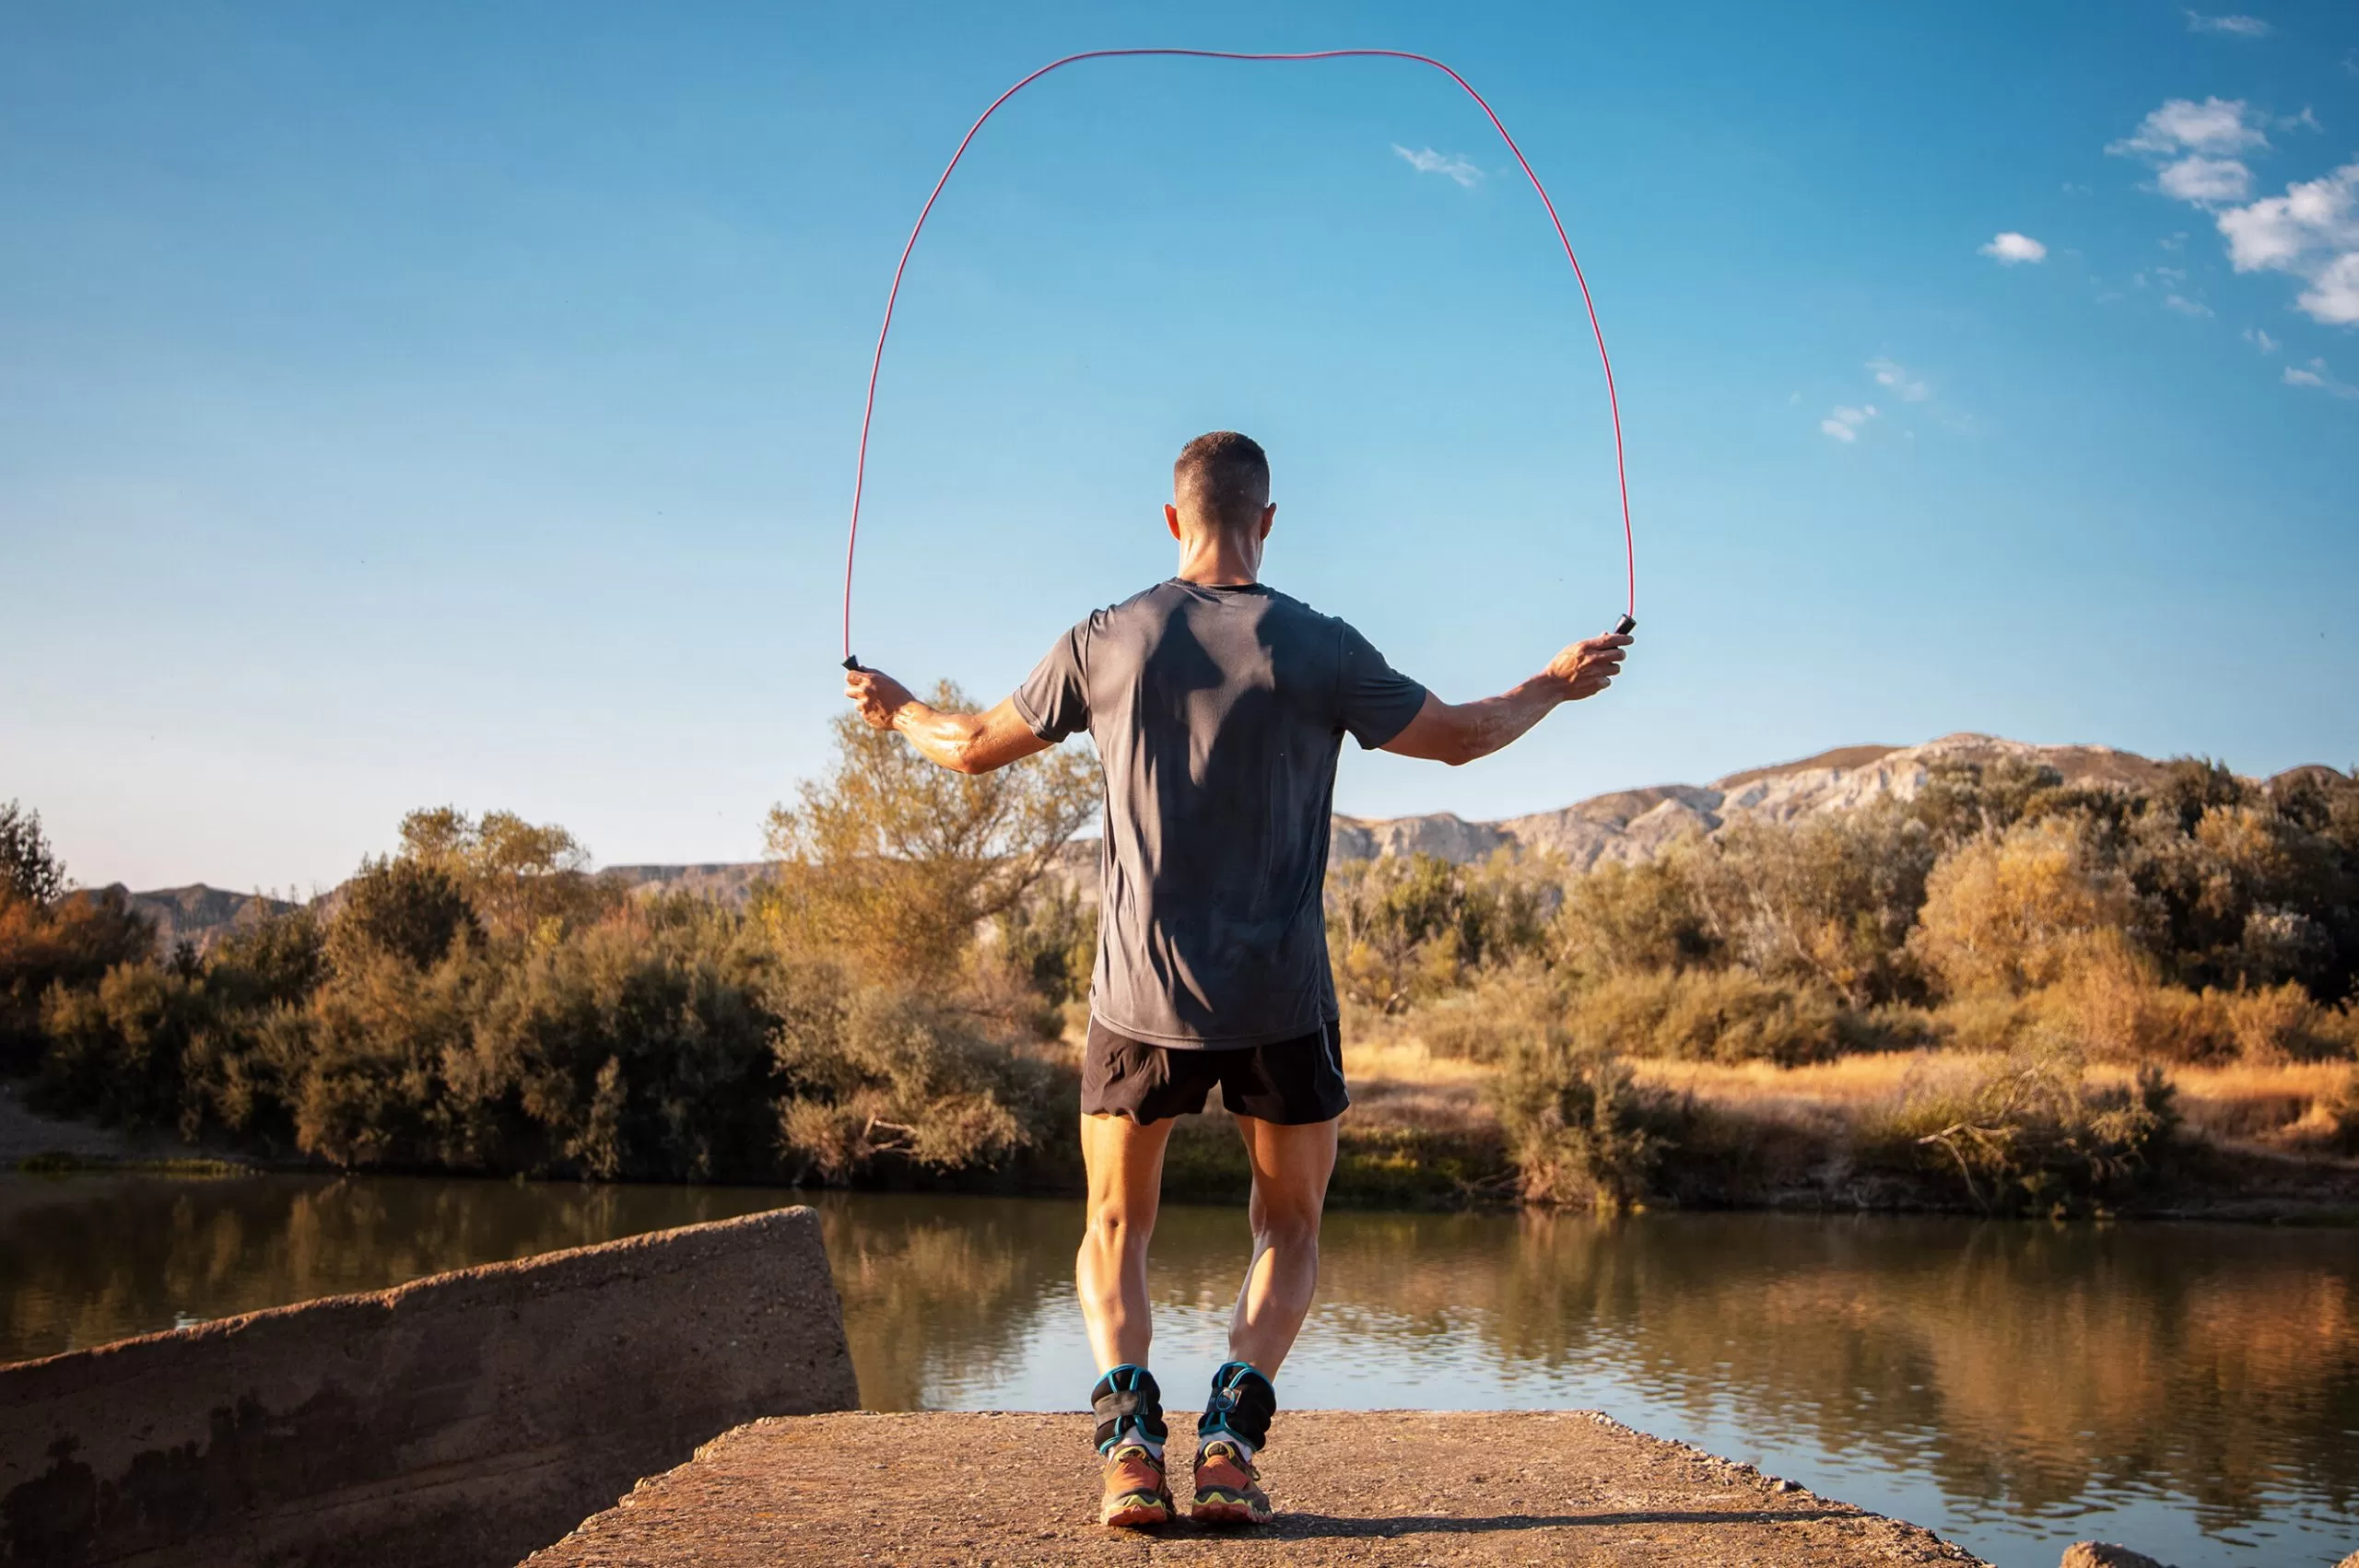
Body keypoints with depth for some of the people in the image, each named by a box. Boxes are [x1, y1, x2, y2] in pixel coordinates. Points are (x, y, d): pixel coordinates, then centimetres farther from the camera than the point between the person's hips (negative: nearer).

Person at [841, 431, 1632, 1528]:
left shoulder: (1107, 642, 0)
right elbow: (1460, 737, 7)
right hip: (1279, 996, 0)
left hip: (1142, 990, 1)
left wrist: (898, 710, 34)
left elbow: (976, 748, 13)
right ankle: (1230, 1435, -5)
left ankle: (1129, 1432, -9)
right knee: (1289, 1231, 17)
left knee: (1114, 1232, 15)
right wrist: (1558, 685, 26)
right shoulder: (1317, 650, -4)